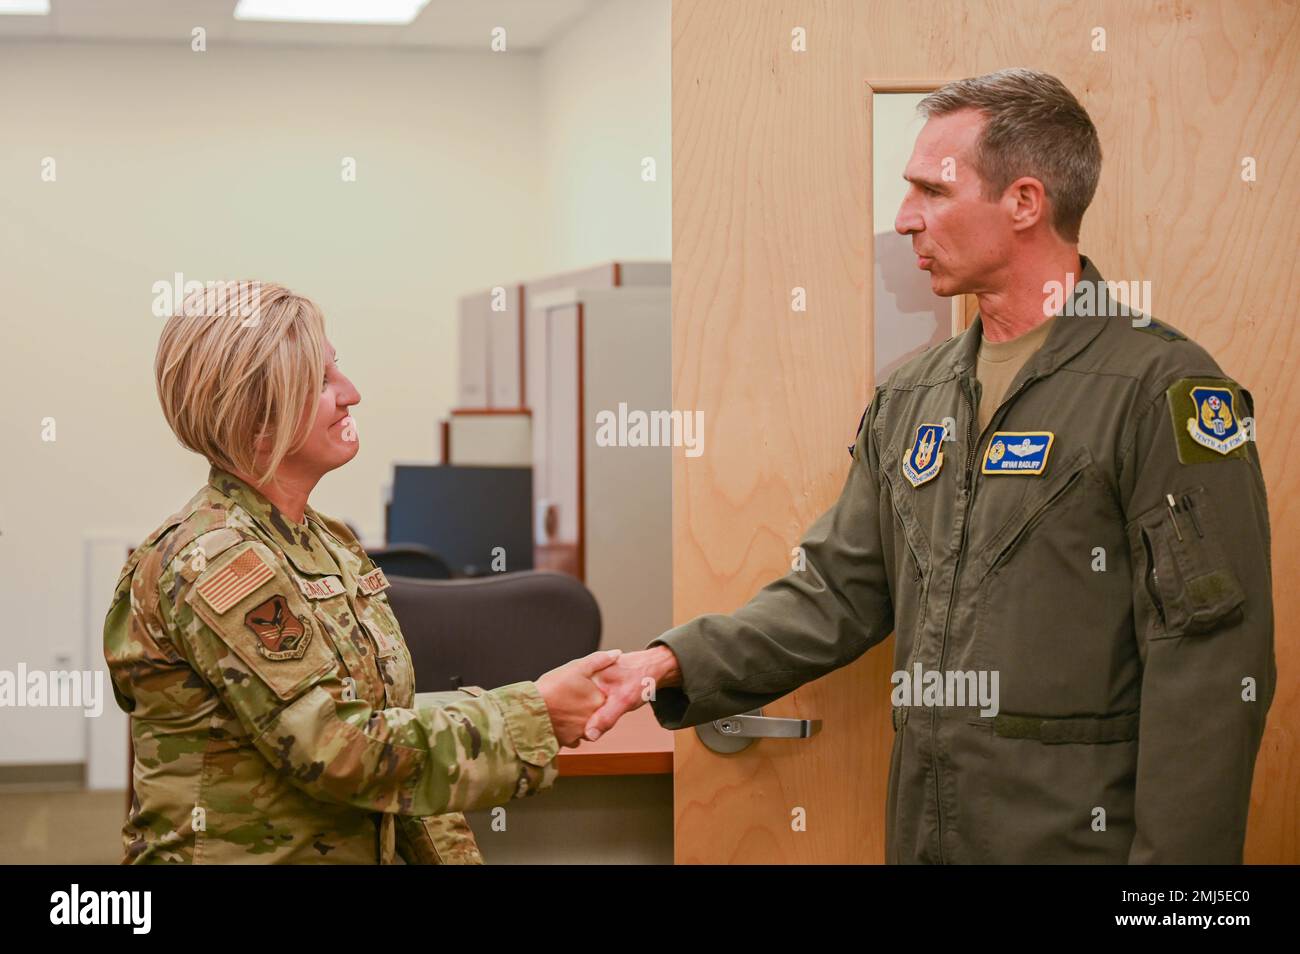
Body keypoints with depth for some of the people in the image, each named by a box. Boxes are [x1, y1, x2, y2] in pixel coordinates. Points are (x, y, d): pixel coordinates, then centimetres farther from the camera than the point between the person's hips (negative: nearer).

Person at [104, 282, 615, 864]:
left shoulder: (334, 544, 11)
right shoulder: (214, 564, -14)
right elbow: (342, 753, -19)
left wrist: (448, 853, 4)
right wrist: (533, 716, -15)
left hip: (365, 850, 7)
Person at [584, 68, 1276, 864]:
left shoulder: (1164, 391, -13)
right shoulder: (911, 400, 11)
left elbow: (1209, 670, -16)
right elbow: (840, 591, 13)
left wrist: (1174, 855, -19)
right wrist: (681, 665, 0)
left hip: (1080, 832, -6)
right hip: (926, 827, 7)